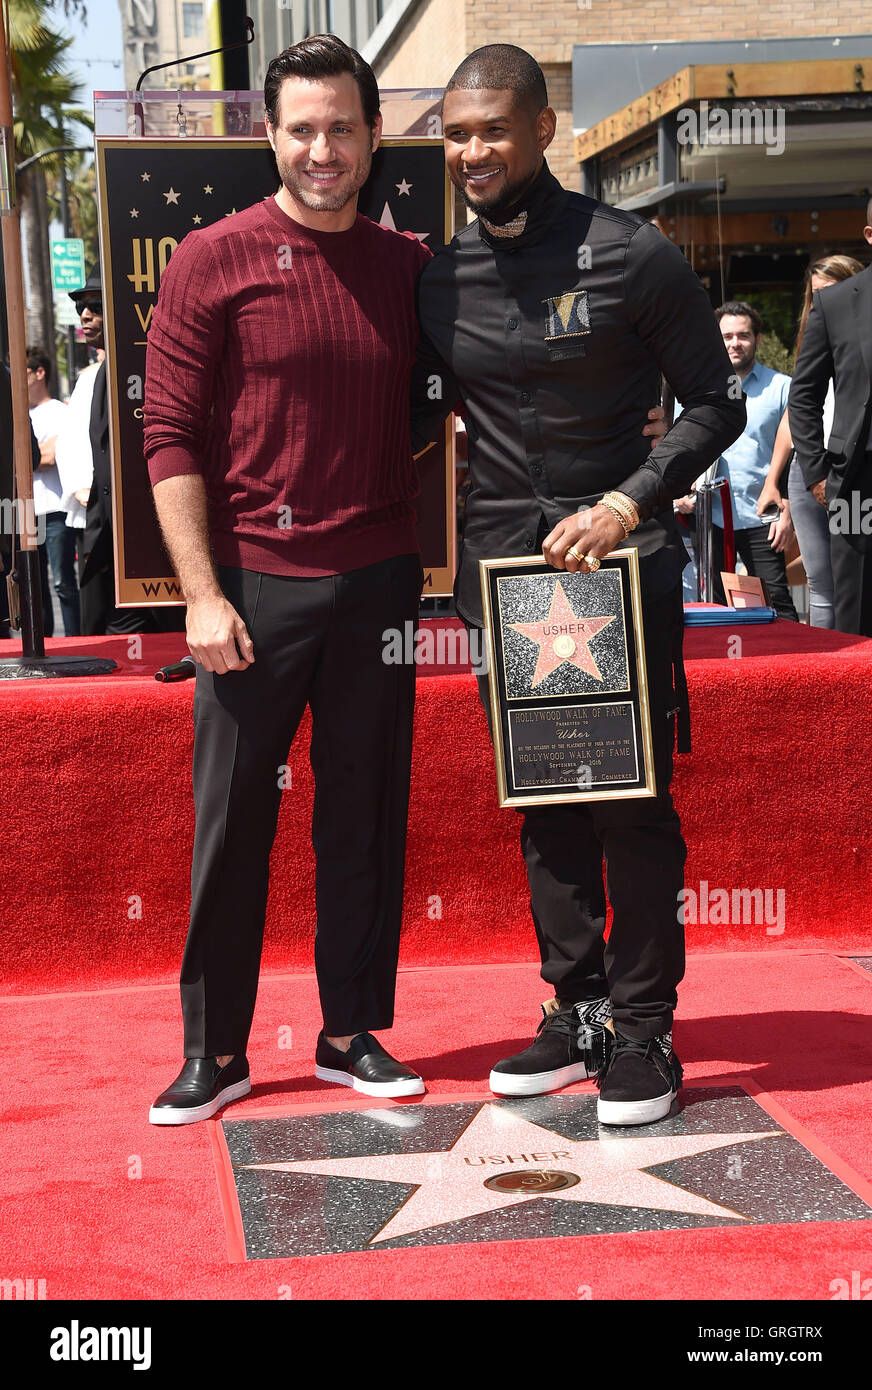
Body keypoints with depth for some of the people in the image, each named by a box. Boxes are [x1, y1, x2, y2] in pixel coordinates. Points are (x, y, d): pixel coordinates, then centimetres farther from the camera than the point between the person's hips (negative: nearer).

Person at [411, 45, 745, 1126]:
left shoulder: (631, 256, -6)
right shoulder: (439, 280, 7)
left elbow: (716, 404, -3)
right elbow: (418, 419, 17)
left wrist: (626, 505, -15)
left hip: (619, 552, -4)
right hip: (503, 560, 4)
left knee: (633, 798, -1)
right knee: (542, 797, 10)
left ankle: (641, 1029, 11)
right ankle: (576, 1009, 22)